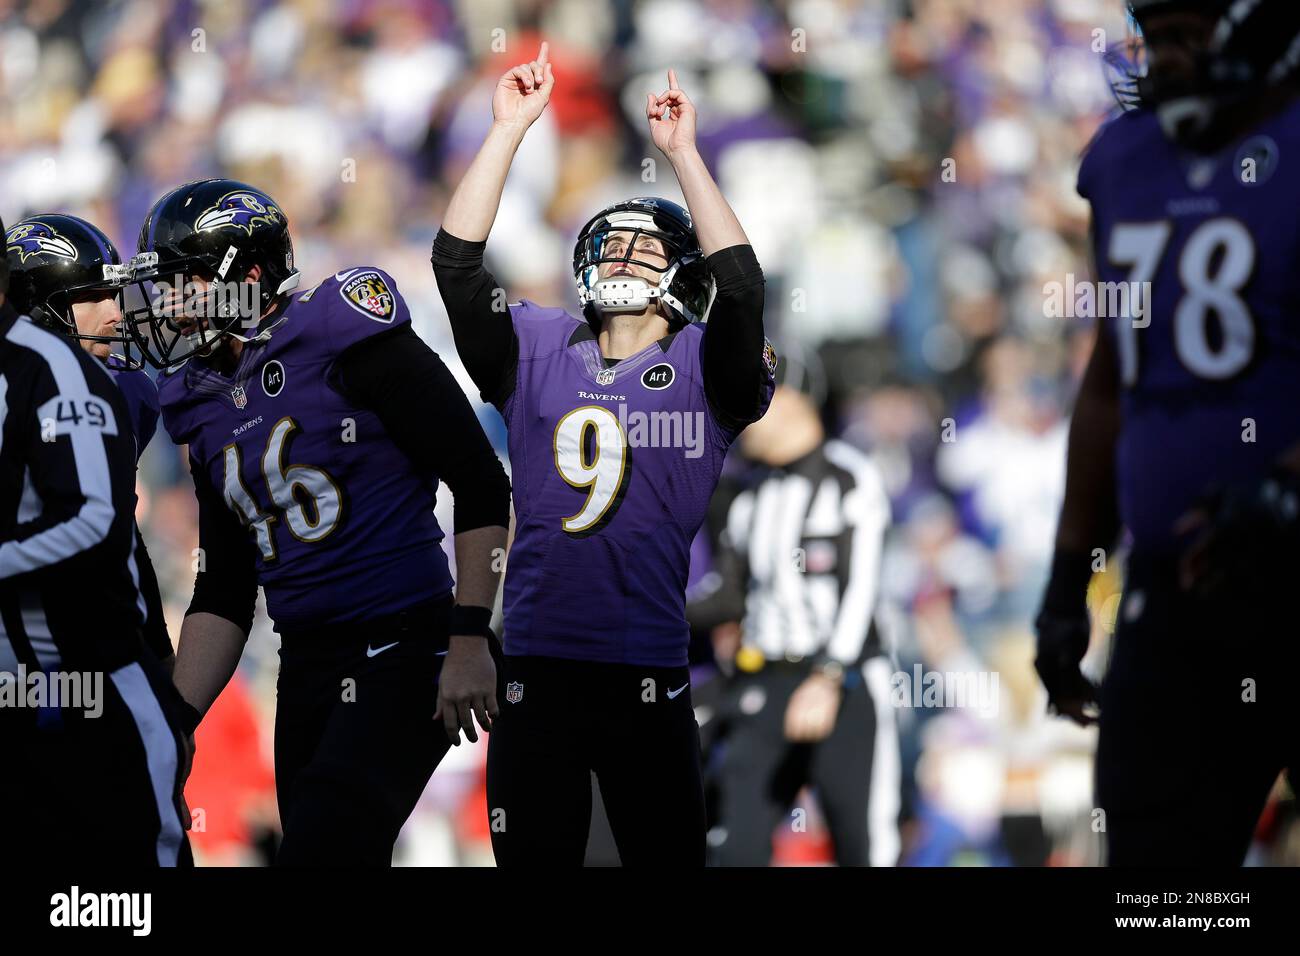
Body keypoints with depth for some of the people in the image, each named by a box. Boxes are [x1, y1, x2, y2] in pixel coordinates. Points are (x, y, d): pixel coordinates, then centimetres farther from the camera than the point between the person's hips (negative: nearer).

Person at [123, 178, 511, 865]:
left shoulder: (344, 340, -9)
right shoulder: (205, 407, 14)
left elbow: (482, 488, -11)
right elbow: (222, 595, 18)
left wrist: (470, 641, -15)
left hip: (402, 652, -8)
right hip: (306, 668, 8)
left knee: (317, 856, -21)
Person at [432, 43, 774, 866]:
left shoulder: (701, 369, 3)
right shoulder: (539, 353, 8)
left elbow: (740, 287, -15)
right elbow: (457, 260, -1)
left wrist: (683, 153, -13)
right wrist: (509, 128, -4)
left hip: (649, 682, -2)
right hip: (538, 671, 2)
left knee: (668, 857, 5)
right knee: (533, 858, 7)